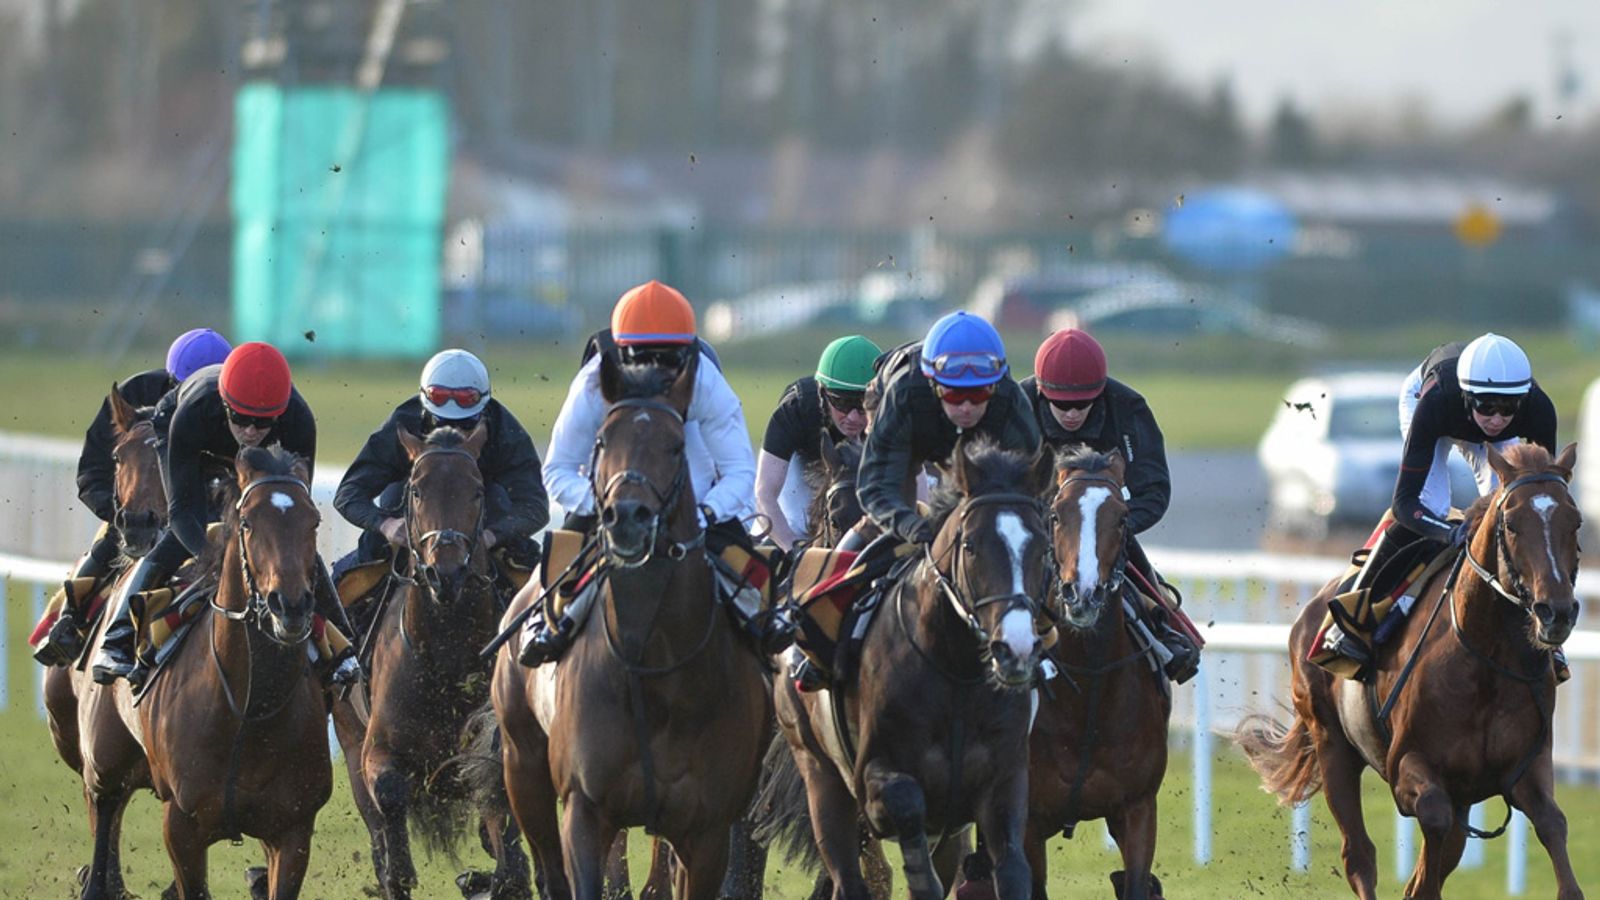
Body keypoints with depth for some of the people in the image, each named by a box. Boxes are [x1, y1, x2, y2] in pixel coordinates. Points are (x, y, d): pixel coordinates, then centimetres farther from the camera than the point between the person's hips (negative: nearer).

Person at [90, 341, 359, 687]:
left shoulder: (299, 422, -41)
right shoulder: (192, 414, -45)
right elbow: (180, 511, -41)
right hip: (196, 452, -2)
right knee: (177, 541, -23)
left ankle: (339, 647, 7)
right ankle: (116, 643, -22)